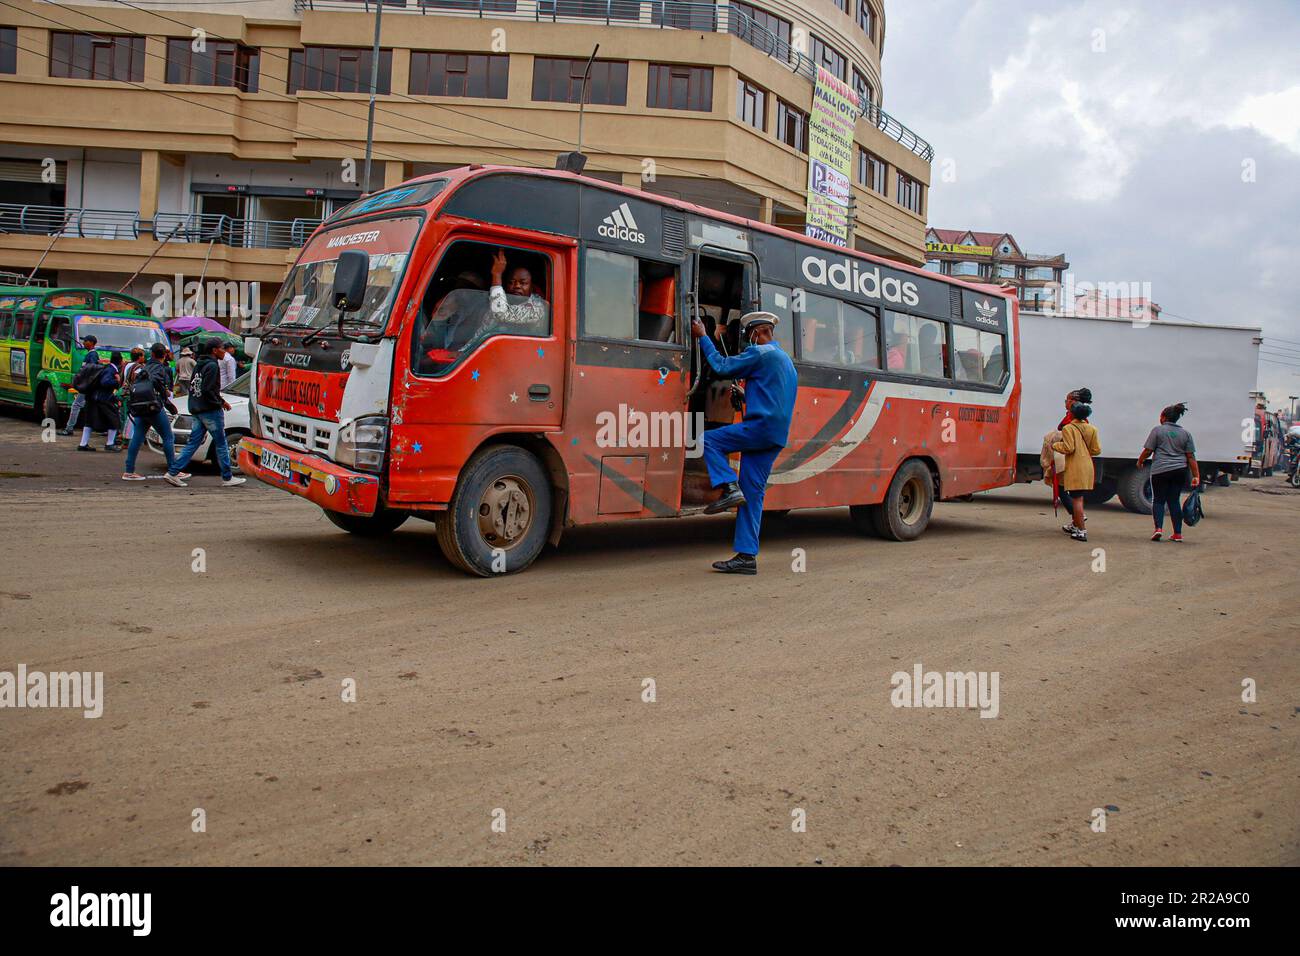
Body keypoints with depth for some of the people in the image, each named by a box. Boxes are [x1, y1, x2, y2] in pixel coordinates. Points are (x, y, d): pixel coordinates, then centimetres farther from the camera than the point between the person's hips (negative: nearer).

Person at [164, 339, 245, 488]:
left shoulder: (199, 365, 16)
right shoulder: (212, 366, -14)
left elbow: (192, 388, 20)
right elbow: (207, 391, -22)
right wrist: (221, 402, -8)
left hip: (197, 411, 9)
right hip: (210, 410, -9)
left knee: (192, 443, 8)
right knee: (221, 444, 1)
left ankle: (172, 473, 3)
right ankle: (227, 478, 8)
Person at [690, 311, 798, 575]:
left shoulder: (761, 353, -6)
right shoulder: (786, 360, 25)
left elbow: (722, 366, -5)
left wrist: (703, 337, 4)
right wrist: (744, 396, 26)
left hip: (761, 426, -9)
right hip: (777, 436, 9)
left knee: (708, 440, 0)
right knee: (752, 494, 5)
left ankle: (729, 488, -14)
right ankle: (746, 556, 3)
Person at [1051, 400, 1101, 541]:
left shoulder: (1068, 428, -11)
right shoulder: (1091, 429, 8)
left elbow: (1068, 448, -18)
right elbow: (1097, 450, 6)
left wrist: (1055, 445, -1)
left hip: (1075, 468, -7)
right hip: (1088, 467, 7)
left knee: (1076, 499, -5)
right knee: (1079, 497, 21)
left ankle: (1082, 531, -8)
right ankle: (1075, 526, 35)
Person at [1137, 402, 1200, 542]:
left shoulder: (1157, 430, 0)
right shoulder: (1186, 433, 10)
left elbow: (1148, 450, -3)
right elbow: (1191, 457, 5)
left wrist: (1140, 461, 15)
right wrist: (1196, 476, 4)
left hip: (1160, 470, -3)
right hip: (1180, 471, 3)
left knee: (1158, 499, 4)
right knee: (1174, 500, 9)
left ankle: (1159, 528, -14)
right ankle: (1178, 533, 8)